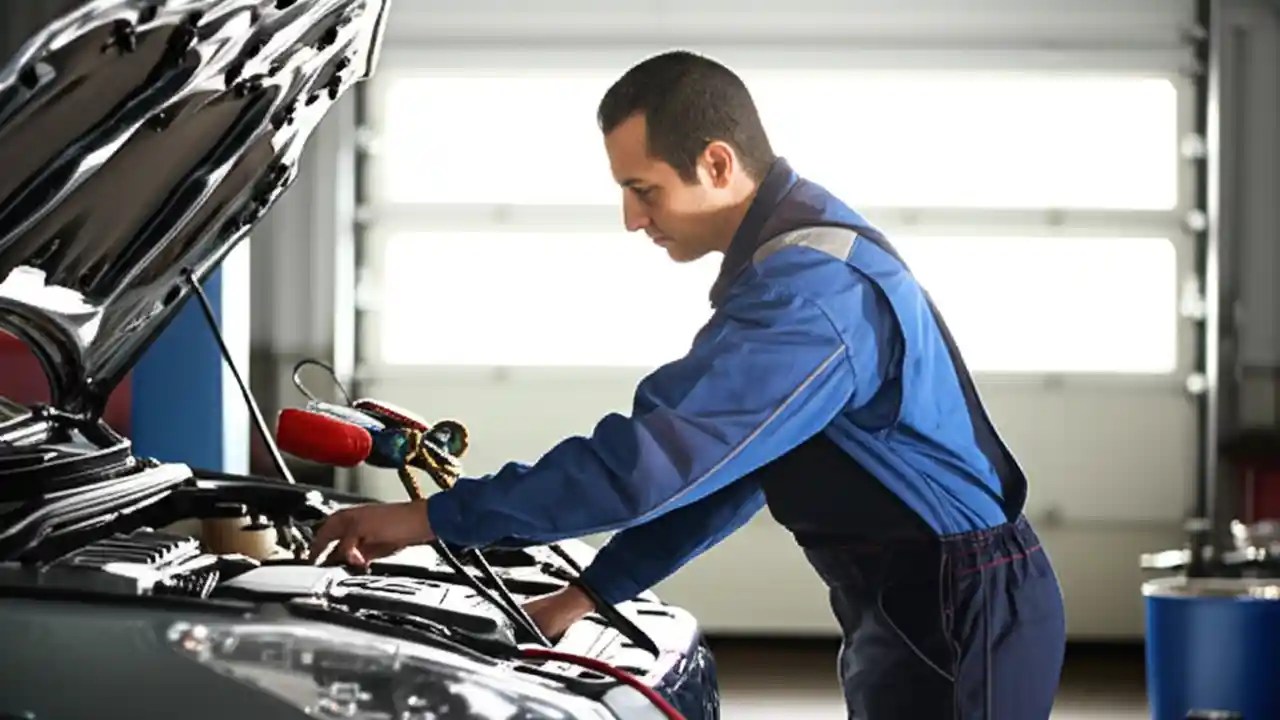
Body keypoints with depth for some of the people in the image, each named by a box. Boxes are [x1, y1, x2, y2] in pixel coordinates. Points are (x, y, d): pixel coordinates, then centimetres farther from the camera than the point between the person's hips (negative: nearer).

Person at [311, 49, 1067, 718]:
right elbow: (721, 466, 16)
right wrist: (590, 591, 11)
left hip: (960, 617, -10)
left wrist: (429, 518, -24)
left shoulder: (809, 288, -24)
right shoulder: (797, 254, 11)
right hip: (911, 608, 10)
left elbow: (649, 459, -30)